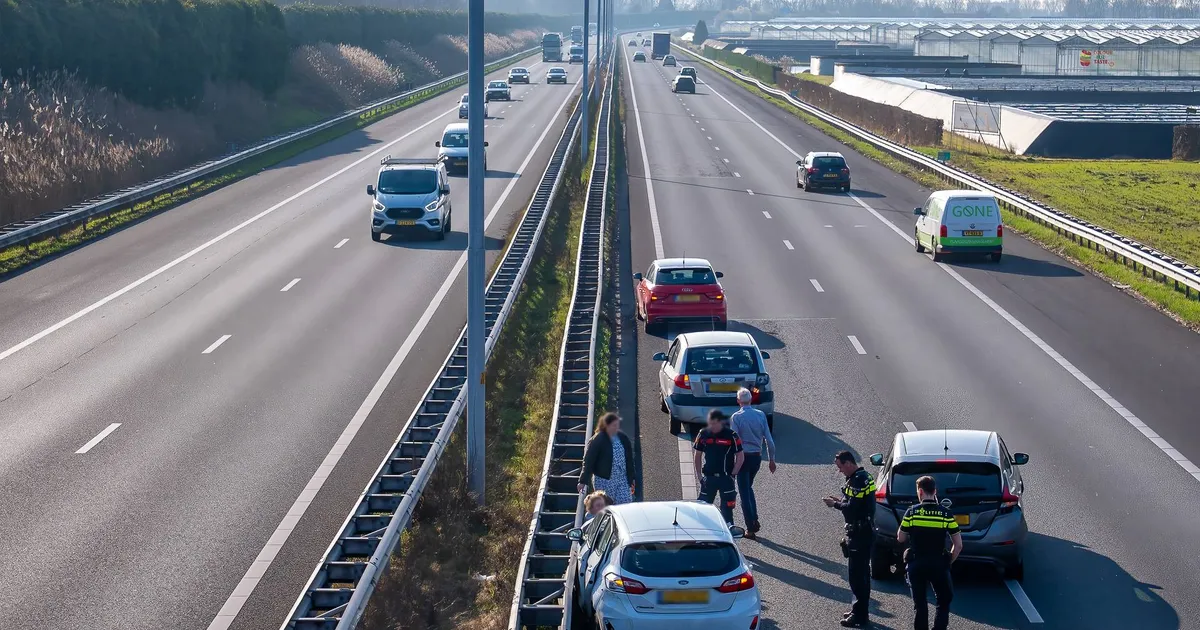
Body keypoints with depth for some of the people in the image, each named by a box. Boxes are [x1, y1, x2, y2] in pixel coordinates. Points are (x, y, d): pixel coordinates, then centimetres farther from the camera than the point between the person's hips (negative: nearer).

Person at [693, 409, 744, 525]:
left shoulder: (731, 436, -7)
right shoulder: (703, 435, 3)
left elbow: (740, 457, -2)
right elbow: (697, 456, 11)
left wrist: (732, 475, -7)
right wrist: (699, 476, 5)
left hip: (725, 478, -3)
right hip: (708, 478, 3)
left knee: (726, 508, 0)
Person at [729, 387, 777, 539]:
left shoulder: (736, 417, -12)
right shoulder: (761, 415, -1)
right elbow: (769, 439, 1)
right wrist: (771, 459, 9)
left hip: (742, 456, -4)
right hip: (757, 456, 4)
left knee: (744, 492, 3)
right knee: (748, 487, 24)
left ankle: (751, 528, 2)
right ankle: (755, 520, 15)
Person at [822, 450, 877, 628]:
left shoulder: (858, 480, -19)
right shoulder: (865, 477, 13)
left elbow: (852, 507, -23)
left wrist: (835, 504, -8)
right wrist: (840, 501, 10)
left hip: (859, 534, -11)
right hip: (866, 531, 11)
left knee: (856, 574, -6)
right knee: (861, 573, 17)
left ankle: (859, 615, -3)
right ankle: (859, 611, 26)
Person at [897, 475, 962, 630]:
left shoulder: (912, 512, -7)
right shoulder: (946, 514, -5)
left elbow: (900, 539, 3)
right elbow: (958, 545, -5)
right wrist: (948, 562, 7)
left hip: (916, 564, 0)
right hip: (938, 564, 0)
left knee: (920, 603, 11)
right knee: (944, 602, 15)